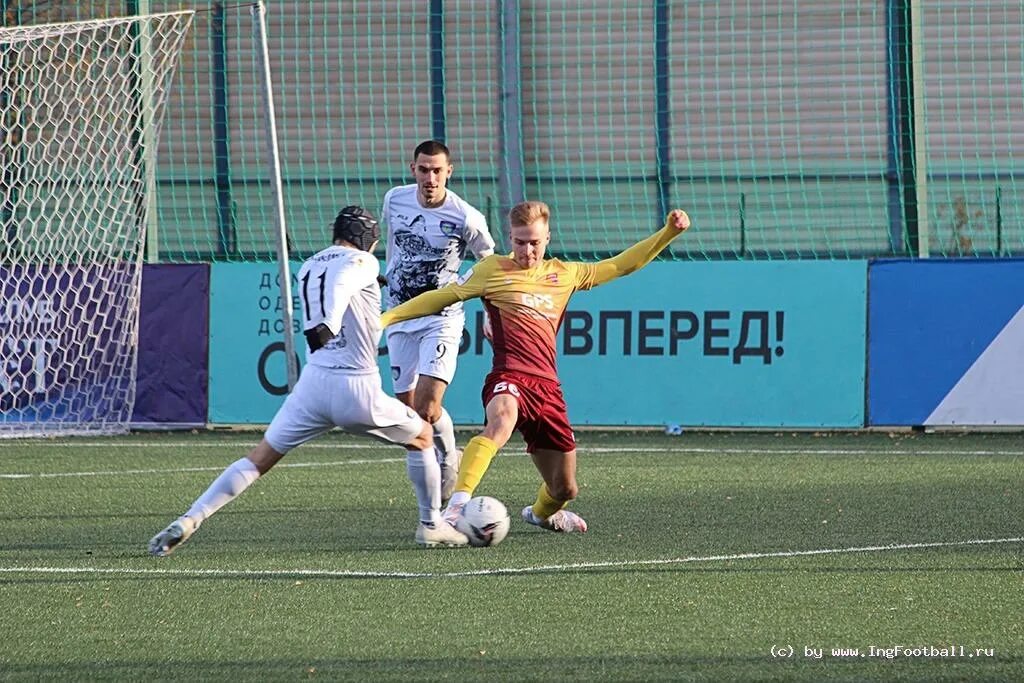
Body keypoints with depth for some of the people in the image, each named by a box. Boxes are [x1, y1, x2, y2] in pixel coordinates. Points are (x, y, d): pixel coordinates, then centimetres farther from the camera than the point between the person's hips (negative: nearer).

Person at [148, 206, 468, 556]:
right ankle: (431, 526, 23)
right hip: (358, 388, -5)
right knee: (422, 438, 21)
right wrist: (328, 322, -43)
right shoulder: (363, 263, -2)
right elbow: (339, 284, -24)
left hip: (313, 382, 5)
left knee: (258, 459, 8)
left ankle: (189, 521, -7)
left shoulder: (308, 267, 18)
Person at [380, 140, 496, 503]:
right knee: (407, 408, 5)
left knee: (427, 407, -17)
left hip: (442, 317, -4)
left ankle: (448, 460, 9)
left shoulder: (466, 218, -16)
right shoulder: (395, 200, -4)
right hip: (400, 316, 5)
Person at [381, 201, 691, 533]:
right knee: (501, 420, -42)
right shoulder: (493, 270, 8)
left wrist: (668, 232, 22)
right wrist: (384, 318, 6)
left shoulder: (563, 274, 19)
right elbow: (441, 297, 11)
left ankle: (542, 512, 47)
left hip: (547, 386, 5)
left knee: (564, 488, 10)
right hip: (509, 377, -5)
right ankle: (457, 505, -53)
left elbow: (621, 265, 27)